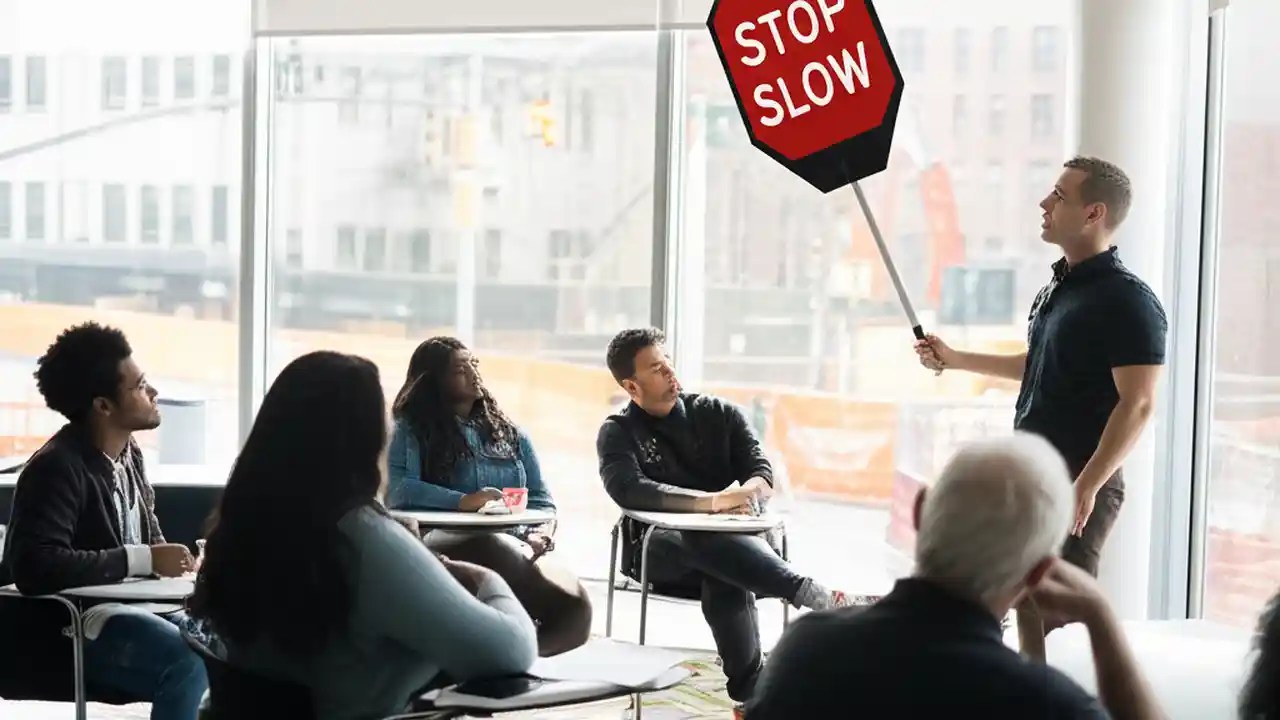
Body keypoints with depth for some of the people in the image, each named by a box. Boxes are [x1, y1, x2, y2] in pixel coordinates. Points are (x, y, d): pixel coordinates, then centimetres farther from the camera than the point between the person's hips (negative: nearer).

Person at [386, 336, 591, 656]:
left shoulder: (510, 433, 27)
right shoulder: (413, 429, 12)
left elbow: (541, 499, 21)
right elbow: (397, 488, -7)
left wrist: (540, 533, -3)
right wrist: (463, 502, -20)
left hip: (515, 547, 4)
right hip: (444, 545, -4)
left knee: (576, 606, -31)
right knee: (497, 548, -44)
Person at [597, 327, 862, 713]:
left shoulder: (718, 414, 13)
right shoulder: (619, 433, 5)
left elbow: (763, 474, 3)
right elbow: (628, 489, -16)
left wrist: (741, 495, -24)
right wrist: (711, 501, -30)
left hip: (729, 544, 2)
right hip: (661, 551, -2)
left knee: (726, 574, -38)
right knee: (707, 541, -39)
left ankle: (750, 687, -43)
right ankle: (817, 596, -49)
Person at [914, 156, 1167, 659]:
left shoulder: (1126, 301, -15)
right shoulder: (1057, 288, 13)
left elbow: (1137, 404, -20)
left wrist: (1086, 487, -25)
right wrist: (955, 360, 29)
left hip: (1077, 485, -9)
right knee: (1029, 612, 14)